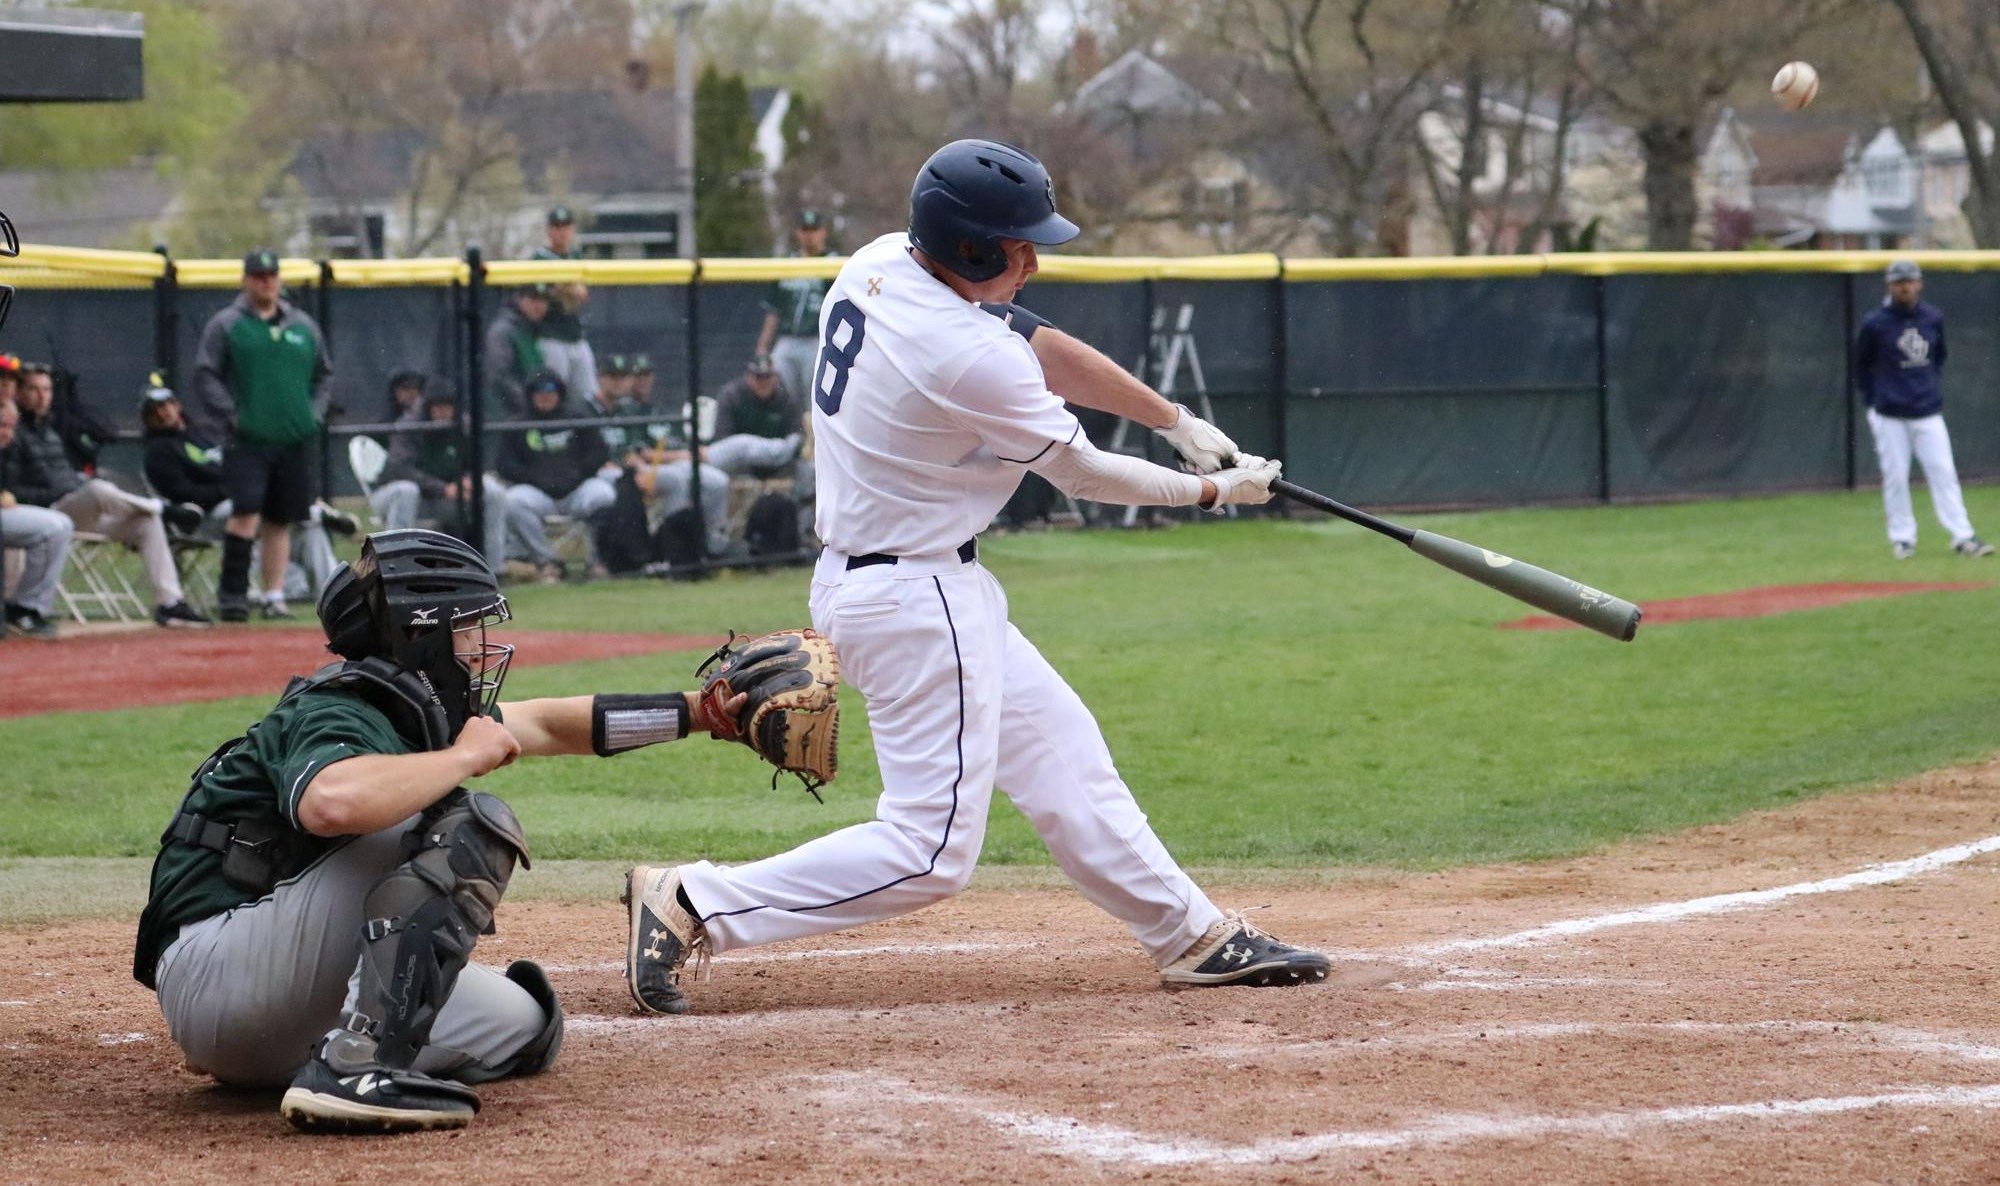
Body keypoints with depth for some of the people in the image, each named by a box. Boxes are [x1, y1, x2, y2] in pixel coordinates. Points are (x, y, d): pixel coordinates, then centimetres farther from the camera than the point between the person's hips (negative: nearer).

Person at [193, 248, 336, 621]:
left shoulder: (304, 326, 14)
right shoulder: (225, 325, 1)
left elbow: (324, 375, 21)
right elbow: (205, 375, -3)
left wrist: (315, 412, 7)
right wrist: (231, 416, -12)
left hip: (294, 440, 4)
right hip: (246, 439, -4)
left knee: (281, 519, 7)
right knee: (247, 511, -17)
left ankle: (275, 596, 12)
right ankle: (231, 592, -11)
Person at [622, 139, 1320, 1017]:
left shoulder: (878, 265, 0)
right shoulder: (970, 357, -26)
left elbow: (1044, 349, 10)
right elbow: (1081, 474, -10)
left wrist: (1182, 424, 11)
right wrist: (1213, 491, 6)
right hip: (916, 602, -11)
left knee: (1060, 749, 18)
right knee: (930, 851, -7)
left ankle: (1194, 938, 27)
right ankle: (691, 905, -6)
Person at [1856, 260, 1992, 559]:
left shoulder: (1934, 319, 4)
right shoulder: (1875, 324, -6)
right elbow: (1861, 366, 4)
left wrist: (1933, 386, 11)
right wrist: (1874, 400, 1)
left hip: (1928, 412, 2)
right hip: (1890, 417, -2)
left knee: (1944, 473, -2)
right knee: (1895, 478, 0)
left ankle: (1962, 536, -3)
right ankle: (1902, 538, 11)